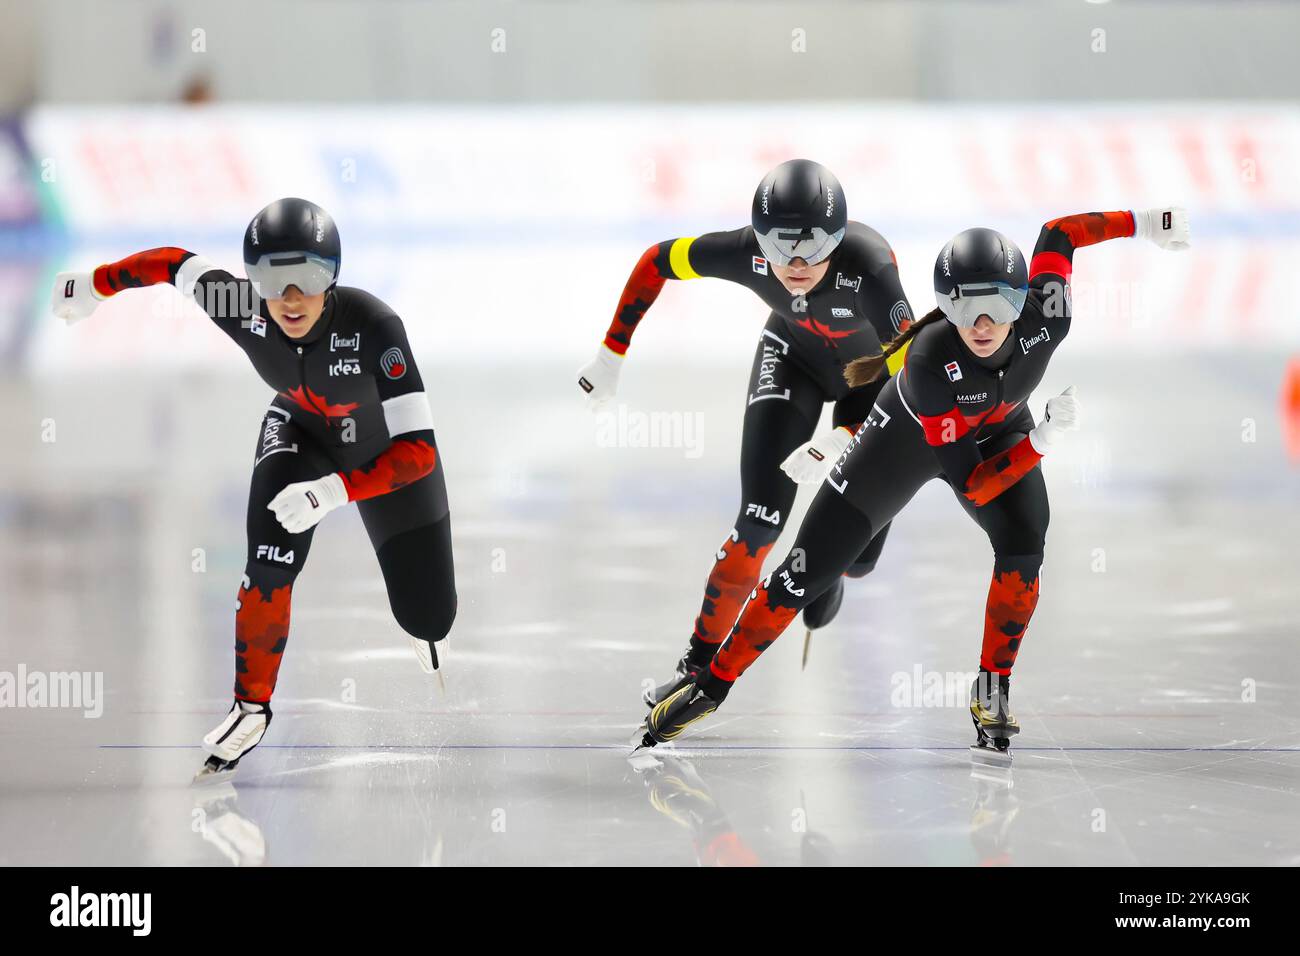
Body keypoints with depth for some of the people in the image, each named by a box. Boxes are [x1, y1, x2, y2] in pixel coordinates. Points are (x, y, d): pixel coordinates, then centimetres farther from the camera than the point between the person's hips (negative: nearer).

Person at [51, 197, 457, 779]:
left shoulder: (372, 326, -41)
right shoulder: (243, 309, -31)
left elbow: (418, 451, -41)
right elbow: (175, 265, -9)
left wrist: (333, 491, -51)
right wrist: (94, 286, 5)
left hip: (384, 452, -2)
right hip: (302, 432, 2)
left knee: (427, 618, 1)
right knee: (271, 565, -25)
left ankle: (426, 627, 41)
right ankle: (253, 705, -5)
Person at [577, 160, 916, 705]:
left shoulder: (868, 265, -43)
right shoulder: (746, 252, -34)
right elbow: (657, 262, -14)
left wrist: (843, 440, -52)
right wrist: (611, 355, -12)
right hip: (794, 356, 1)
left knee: (857, 552, 2)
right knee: (760, 524, -16)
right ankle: (702, 662, 1)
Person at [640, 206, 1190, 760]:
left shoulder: (1044, 320, -34)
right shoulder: (930, 358, -43)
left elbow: (1059, 233, -12)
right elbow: (971, 484, -38)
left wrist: (1143, 223, -11)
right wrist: (1042, 441, -50)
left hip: (997, 433, 3)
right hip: (910, 439, -3)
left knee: (1022, 543, -26)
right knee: (807, 572, -3)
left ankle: (992, 690, -6)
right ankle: (711, 685, 13)